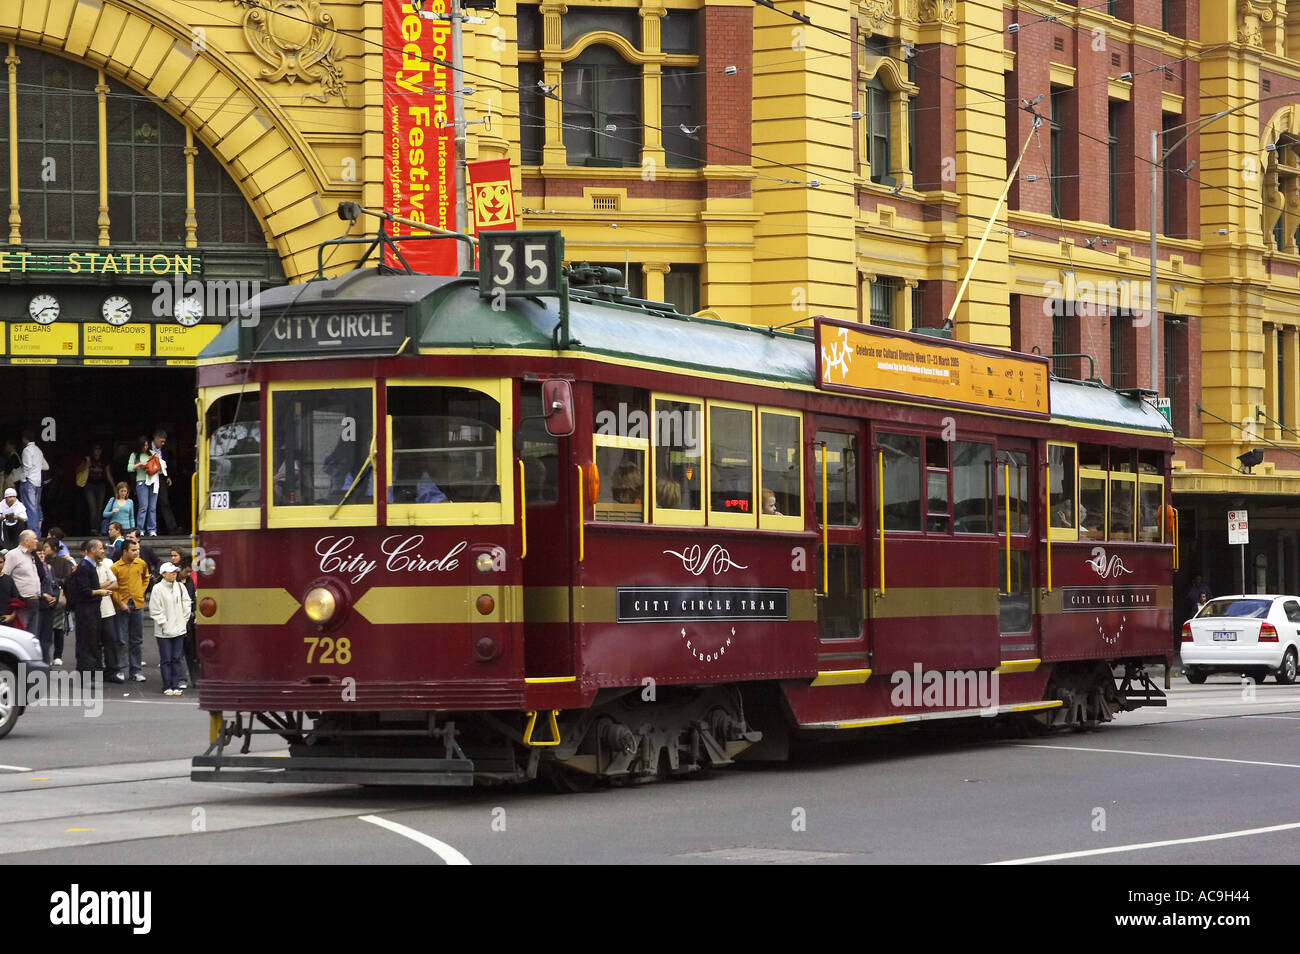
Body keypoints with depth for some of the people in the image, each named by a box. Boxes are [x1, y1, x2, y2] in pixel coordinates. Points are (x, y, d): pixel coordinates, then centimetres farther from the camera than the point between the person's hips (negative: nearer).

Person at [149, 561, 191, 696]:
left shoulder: (180, 587, 6)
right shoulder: (158, 589, -8)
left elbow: (186, 604, 12)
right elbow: (155, 610, -8)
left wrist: (184, 620, 5)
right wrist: (164, 624, -10)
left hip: (179, 629, 4)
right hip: (164, 632, -4)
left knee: (176, 659, 7)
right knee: (166, 660, -1)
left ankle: (176, 685, 11)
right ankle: (167, 687, 5)